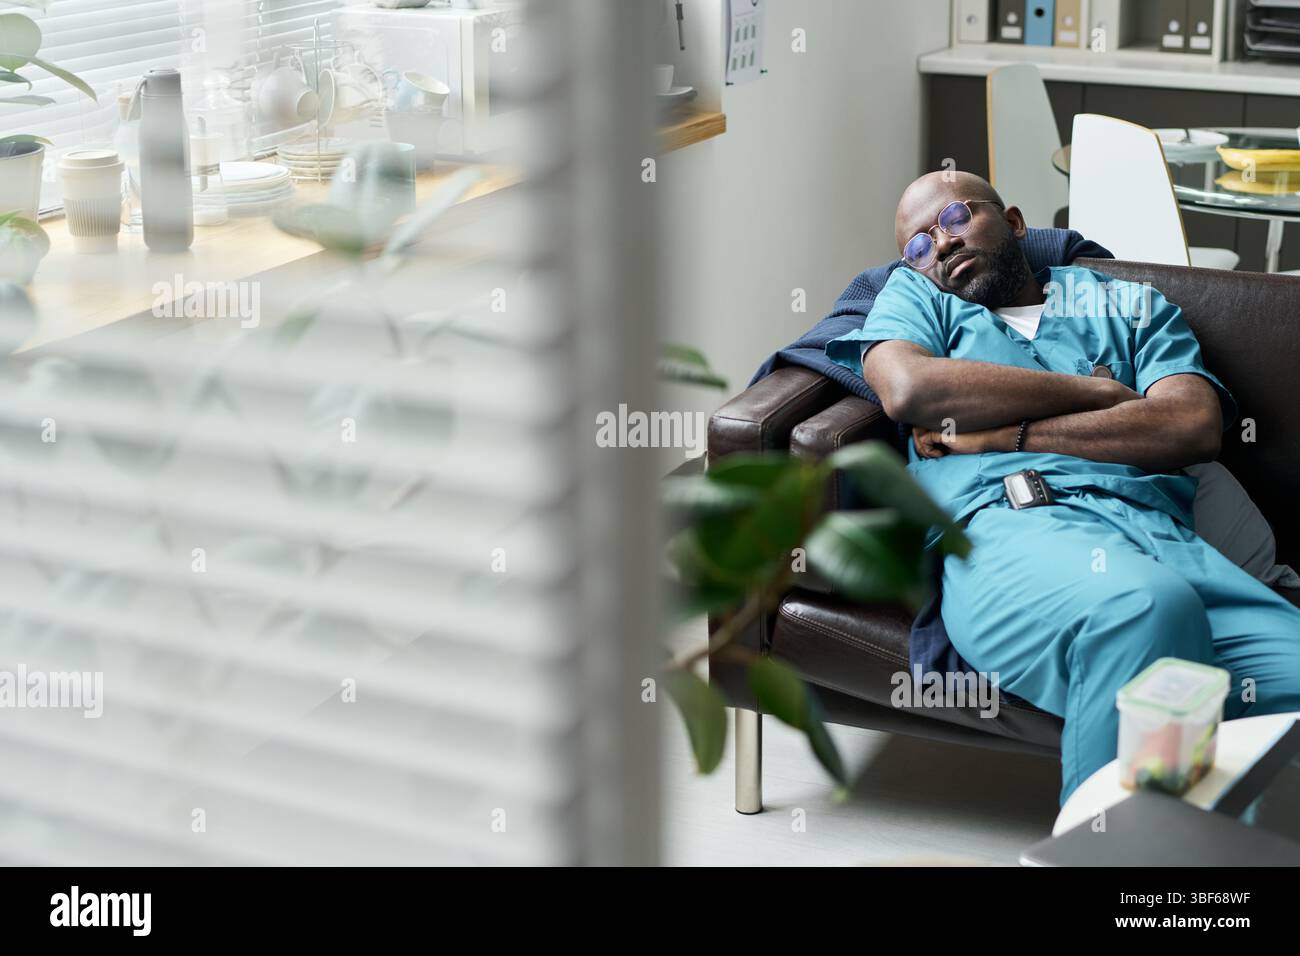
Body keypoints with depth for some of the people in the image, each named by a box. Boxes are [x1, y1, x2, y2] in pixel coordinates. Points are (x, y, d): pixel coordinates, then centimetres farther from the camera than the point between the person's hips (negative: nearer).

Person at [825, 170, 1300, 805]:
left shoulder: (1131, 306, 31)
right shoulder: (915, 296, 31)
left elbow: (1195, 428, 10)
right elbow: (907, 389, 5)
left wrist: (1005, 433, 4)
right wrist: (1098, 391, 10)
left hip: (1161, 532, 3)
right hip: (1005, 525, -2)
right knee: (1148, 606, -40)